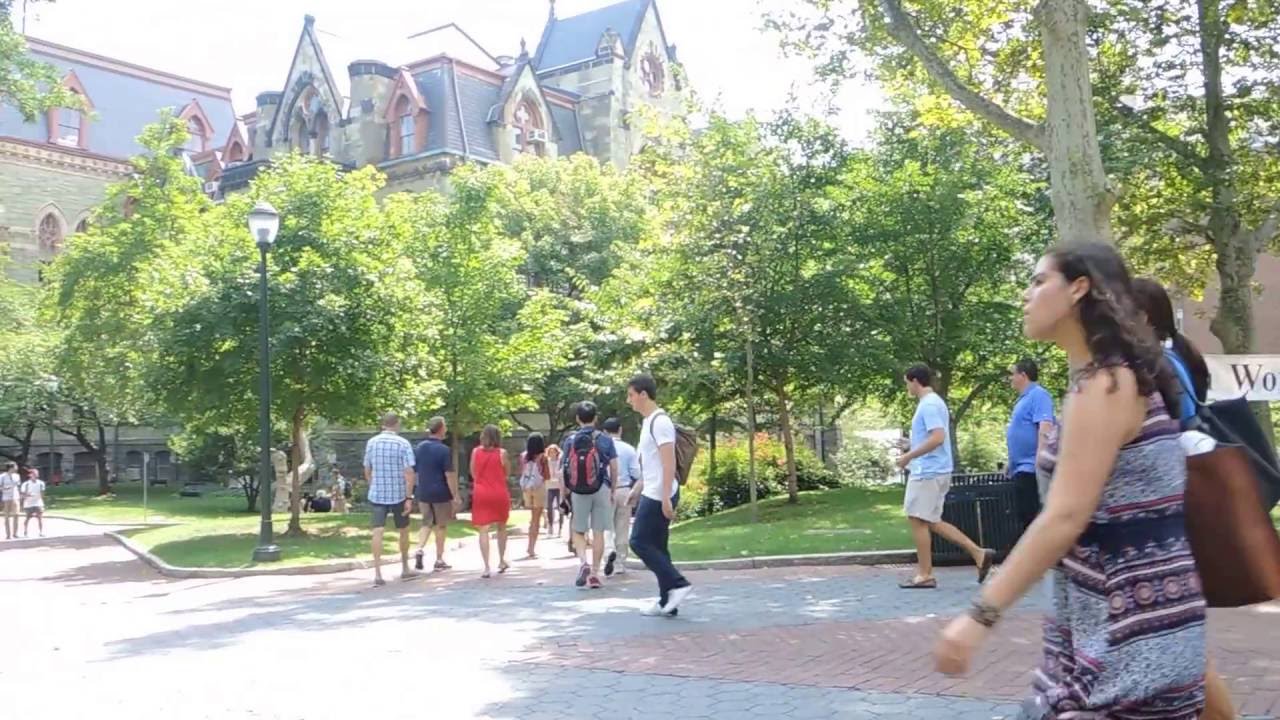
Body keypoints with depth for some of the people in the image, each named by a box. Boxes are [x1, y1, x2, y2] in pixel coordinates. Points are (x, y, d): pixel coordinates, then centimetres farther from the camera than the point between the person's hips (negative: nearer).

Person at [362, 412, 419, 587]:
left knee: (377, 532, -3)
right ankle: (405, 568, 28)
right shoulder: (403, 444, -7)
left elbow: (367, 471, 11)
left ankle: (377, 573, -13)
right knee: (403, 530, 16)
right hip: (398, 494, -2)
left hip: (376, 494, 2)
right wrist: (409, 497, -11)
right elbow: (409, 473, -13)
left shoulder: (371, 443, 3)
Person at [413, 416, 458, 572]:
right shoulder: (444, 450, -14)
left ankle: (420, 548, -7)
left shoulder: (419, 447, 4)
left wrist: (415, 491, 19)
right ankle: (439, 561, 14)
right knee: (441, 526, 8)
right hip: (441, 493, -5)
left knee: (427, 523, 17)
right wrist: (456, 496, -11)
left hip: (423, 493, 5)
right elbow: (449, 475, -16)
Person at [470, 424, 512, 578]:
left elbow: (473, 473, 9)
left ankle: (486, 567, -9)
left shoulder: (476, 451, 0)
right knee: (501, 527, 19)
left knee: (483, 530, -1)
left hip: (481, 494, 0)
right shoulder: (501, 453, -5)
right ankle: (502, 561, 26)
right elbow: (506, 474, 4)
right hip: (499, 494, 0)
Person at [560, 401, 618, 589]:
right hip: (601, 490, 0)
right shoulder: (605, 440, 0)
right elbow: (614, 469, 2)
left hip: (578, 492, 0)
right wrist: (612, 491, 15)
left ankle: (583, 563, -11)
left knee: (578, 532, 12)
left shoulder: (570, 440, 0)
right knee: (598, 533, 7)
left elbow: (564, 469, -1)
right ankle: (595, 573, 8)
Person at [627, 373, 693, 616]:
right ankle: (667, 601, 12)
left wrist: (666, 498, -24)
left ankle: (678, 584, -7)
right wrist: (636, 489, 24)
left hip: (658, 496, -10)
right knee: (656, 546, 10)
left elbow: (669, 462, -20)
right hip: (653, 493, 10)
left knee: (640, 543, -7)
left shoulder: (660, 421, -15)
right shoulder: (648, 422, 16)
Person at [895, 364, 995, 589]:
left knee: (918, 520, -3)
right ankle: (978, 554, 10)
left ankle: (924, 575, 3)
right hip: (930, 471, 10)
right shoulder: (933, 403, 17)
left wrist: (909, 456, -21)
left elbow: (937, 437, -25)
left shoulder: (929, 405, -15)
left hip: (928, 473, -10)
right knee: (932, 522, 12)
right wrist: (912, 444, 21)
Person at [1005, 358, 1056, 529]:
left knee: (1032, 516, -12)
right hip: (1022, 468, 10)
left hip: (1031, 468, -10)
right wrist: (1012, 462, 27)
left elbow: (1045, 428, -23)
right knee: (1026, 516, 11)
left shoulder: (1038, 395, -11)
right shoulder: (1024, 398, 19)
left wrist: (1040, 459, -31)